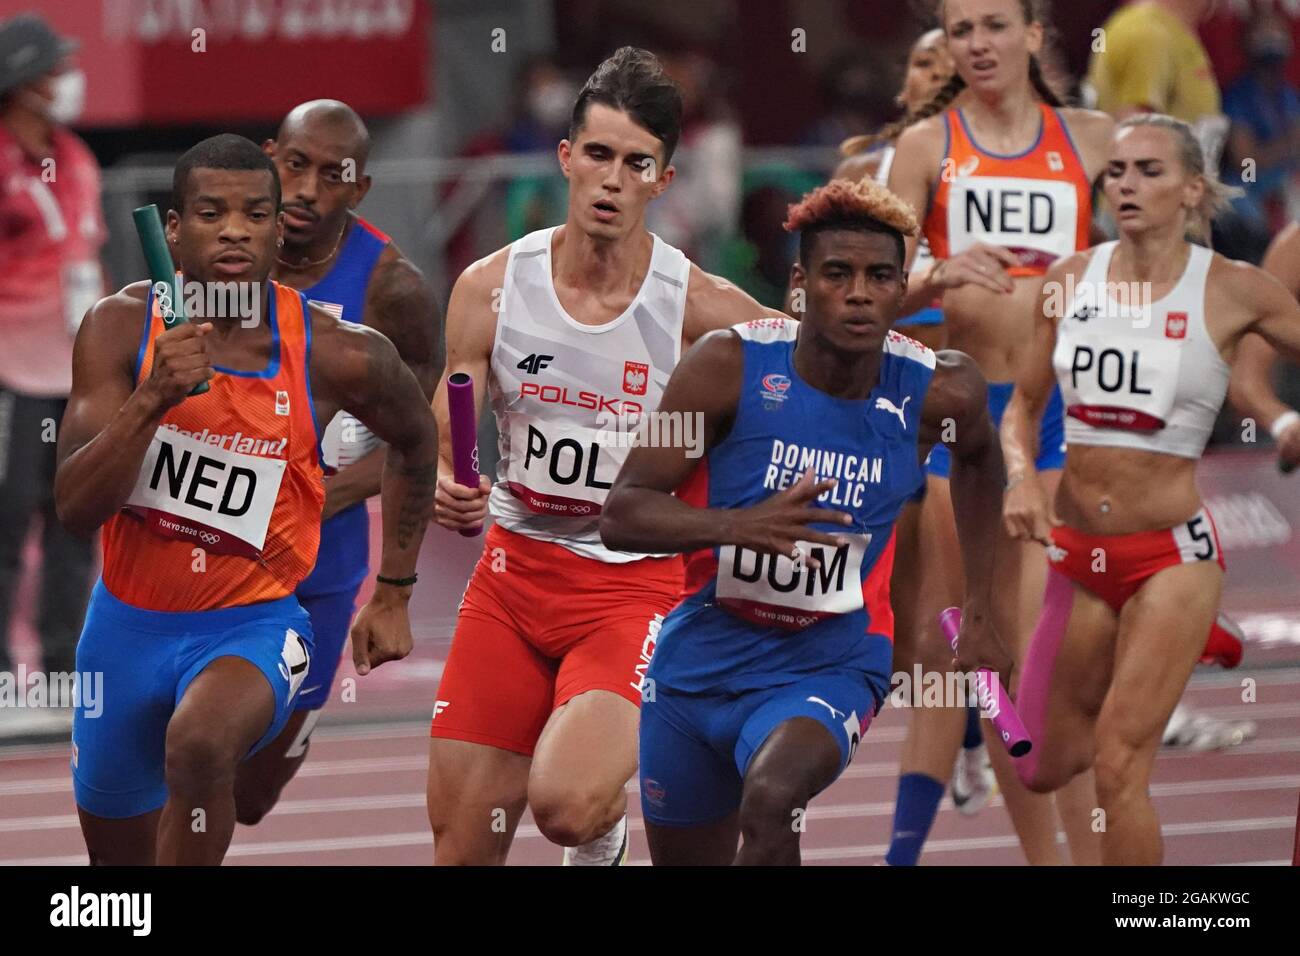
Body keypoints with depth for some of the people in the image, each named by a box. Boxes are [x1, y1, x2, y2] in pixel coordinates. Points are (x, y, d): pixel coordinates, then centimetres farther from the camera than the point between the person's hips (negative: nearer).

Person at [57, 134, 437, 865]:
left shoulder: (335, 356, -14)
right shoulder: (122, 327, -12)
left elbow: (416, 440, 10)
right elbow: (76, 508, -18)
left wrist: (394, 595, 13)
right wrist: (152, 400, -33)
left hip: (251, 625, -3)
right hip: (129, 624, 3)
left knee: (199, 745, -38)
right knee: (119, 857, 19)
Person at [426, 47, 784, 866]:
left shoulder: (700, 308, -11)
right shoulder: (492, 287, -3)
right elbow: (442, 448, 1)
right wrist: (447, 491, -22)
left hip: (638, 579, -3)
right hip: (515, 569, 3)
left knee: (566, 805, -27)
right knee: (461, 849, 1)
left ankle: (604, 836, 9)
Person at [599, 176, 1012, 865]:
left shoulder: (938, 392, -12)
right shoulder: (731, 366, -17)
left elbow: (978, 456, 14)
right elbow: (621, 515, -19)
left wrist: (979, 609, 14)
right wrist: (741, 525, -37)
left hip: (830, 664, -1)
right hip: (700, 659, 2)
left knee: (770, 803, -34)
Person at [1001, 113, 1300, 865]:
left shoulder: (1234, 290, -8)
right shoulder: (1071, 280, 3)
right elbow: (1026, 401, 13)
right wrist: (1021, 476, -5)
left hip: (1170, 555, -5)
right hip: (1077, 551, 5)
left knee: (1118, 768, -15)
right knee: (1044, 769, 16)